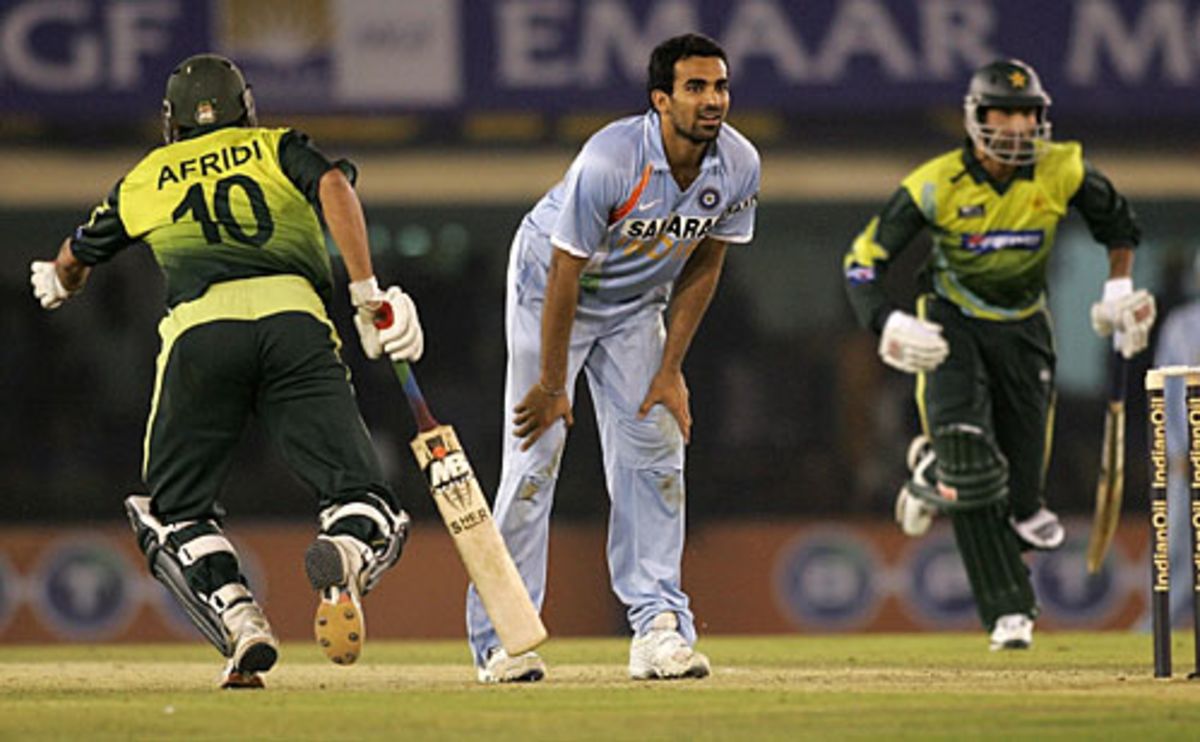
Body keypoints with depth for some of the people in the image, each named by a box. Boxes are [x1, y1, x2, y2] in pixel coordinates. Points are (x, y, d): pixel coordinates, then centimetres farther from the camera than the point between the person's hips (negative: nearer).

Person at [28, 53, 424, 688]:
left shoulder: (142, 181, 30)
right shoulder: (278, 148, 26)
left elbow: (74, 260, 45)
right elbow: (334, 185, 3)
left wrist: (56, 282, 70)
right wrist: (367, 295, -2)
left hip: (199, 328, 0)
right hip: (294, 314, 0)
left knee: (175, 513, 15)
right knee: (363, 501, 0)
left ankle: (240, 622, -12)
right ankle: (347, 554, -36)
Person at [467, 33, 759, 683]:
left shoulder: (738, 167, -19)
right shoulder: (609, 162, -35)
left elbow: (702, 266, -5)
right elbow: (565, 274, -26)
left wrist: (670, 371, -8)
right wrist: (551, 385, -20)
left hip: (637, 304, 5)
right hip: (549, 287, -5)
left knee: (655, 453, -4)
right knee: (535, 453, -8)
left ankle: (658, 624, -2)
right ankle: (500, 637, -3)